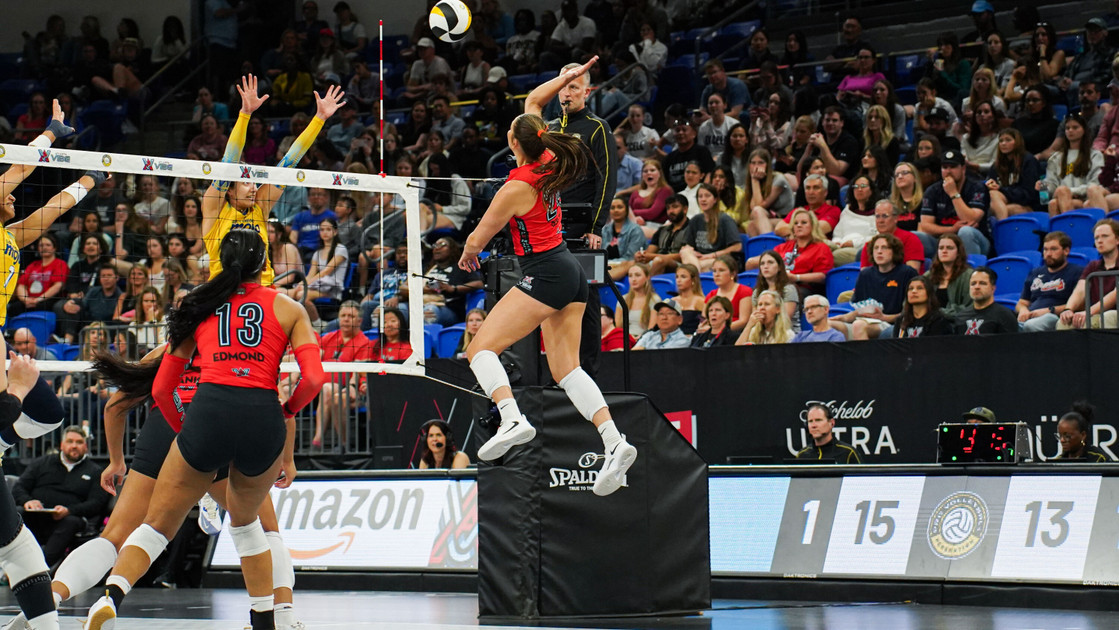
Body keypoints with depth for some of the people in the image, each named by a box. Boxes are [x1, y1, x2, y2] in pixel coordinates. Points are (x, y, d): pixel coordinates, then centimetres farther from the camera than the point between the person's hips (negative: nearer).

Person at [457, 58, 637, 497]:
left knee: (481, 349, -8)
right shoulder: (548, 162, 4)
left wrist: (468, 254, 16)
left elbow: (477, 240, -4)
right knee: (565, 368, 5)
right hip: (571, 273, 9)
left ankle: (513, 419, -30)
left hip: (545, 274, -9)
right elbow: (533, 102, 21)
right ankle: (614, 442, -9)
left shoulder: (517, 188, -15)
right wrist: (566, 78, 22)